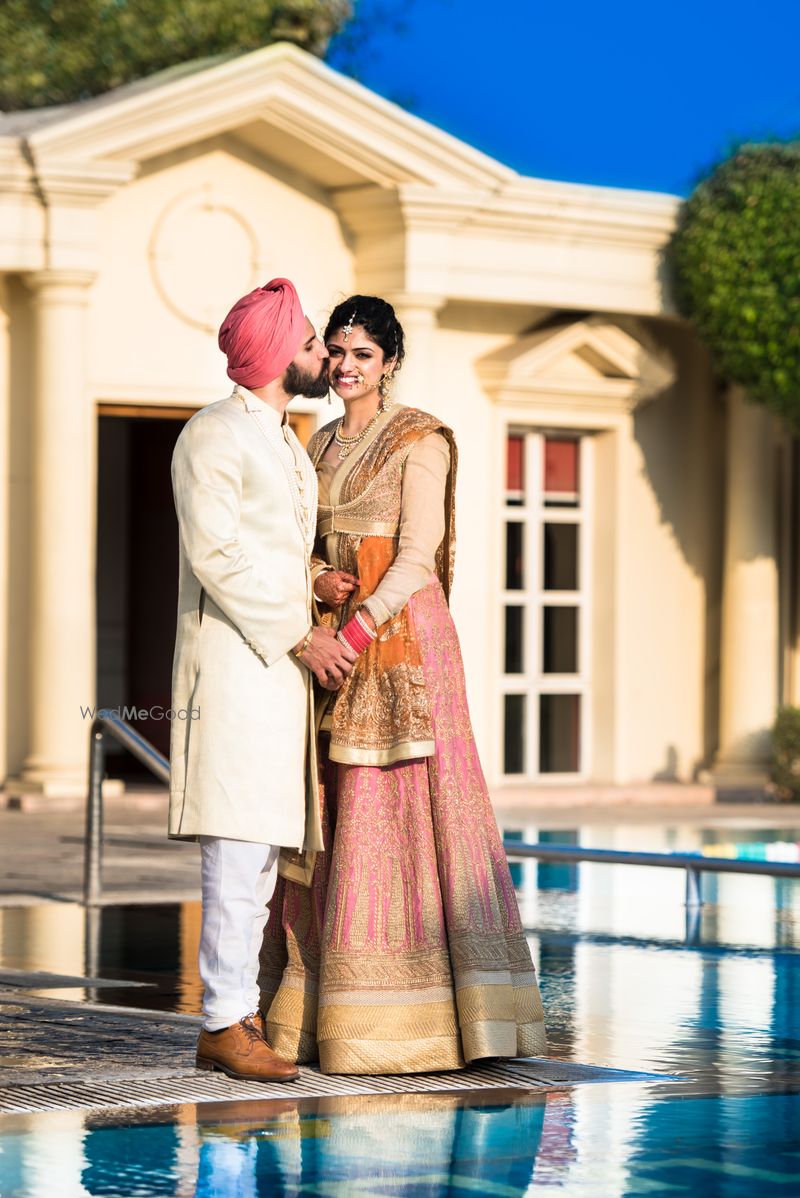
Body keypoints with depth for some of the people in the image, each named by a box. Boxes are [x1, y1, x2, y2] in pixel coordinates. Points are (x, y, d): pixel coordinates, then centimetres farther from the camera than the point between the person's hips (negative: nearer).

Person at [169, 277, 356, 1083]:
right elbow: (215, 556, -15)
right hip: (231, 658, -9)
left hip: (281, 663, 9)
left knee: (257, 850, 7)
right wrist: (302, 638, -14)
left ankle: (235, 1018, 10)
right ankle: (226, 1023, -11)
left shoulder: (287, 444, 20)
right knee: (238, 844, -12)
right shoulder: (214, 436, -9)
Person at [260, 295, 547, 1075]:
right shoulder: (323, 444, 17)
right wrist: (318, 582, -6)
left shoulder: (419, 440, -5)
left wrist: (359, 629, -21)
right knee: (331, 825, 5)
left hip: (400, 640, -7)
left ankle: (416, 1017, -7)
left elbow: (417, 556, -12)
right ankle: (326, 1012, 9)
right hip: (336, 639, 7)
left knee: (402, 812, -9)